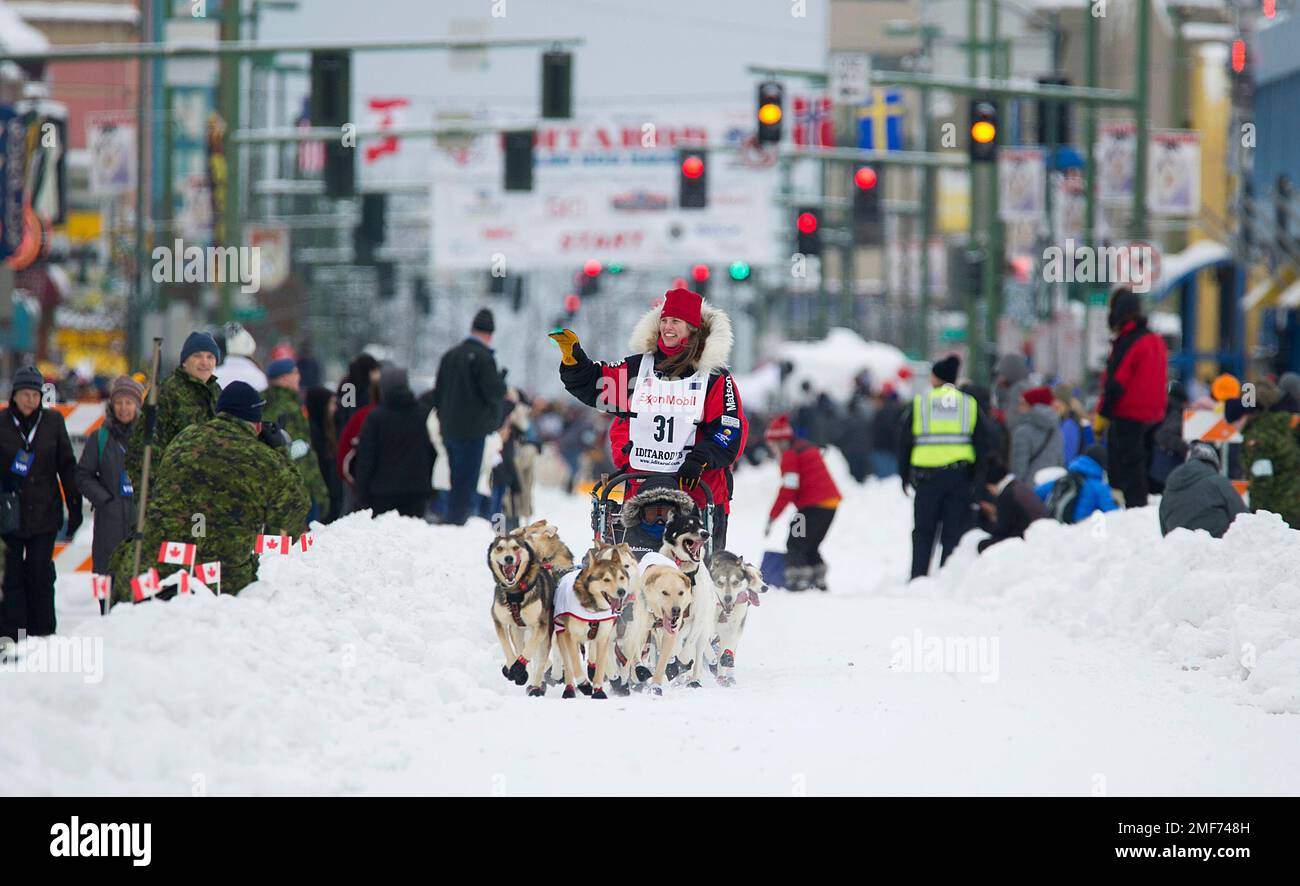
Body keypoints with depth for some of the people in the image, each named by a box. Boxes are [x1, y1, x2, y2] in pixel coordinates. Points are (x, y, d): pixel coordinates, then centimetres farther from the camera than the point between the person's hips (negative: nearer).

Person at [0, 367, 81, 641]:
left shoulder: (53, 422, 4)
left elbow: (67, 466, 8)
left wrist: (75, 508, 6)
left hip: (44, 513, 1)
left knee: (40, 576, 3)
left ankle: (42, 633, 11)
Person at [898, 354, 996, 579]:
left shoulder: (919, 403, 4)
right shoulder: (969, 404, 6)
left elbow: (904, 442, 5)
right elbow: (985, 444, 3)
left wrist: (904, 476, 13)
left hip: (927, 476, 0)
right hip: (960, 475, 0)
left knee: (923, 532, 11)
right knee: (953, 534, 2)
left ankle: (918, 578, 4)